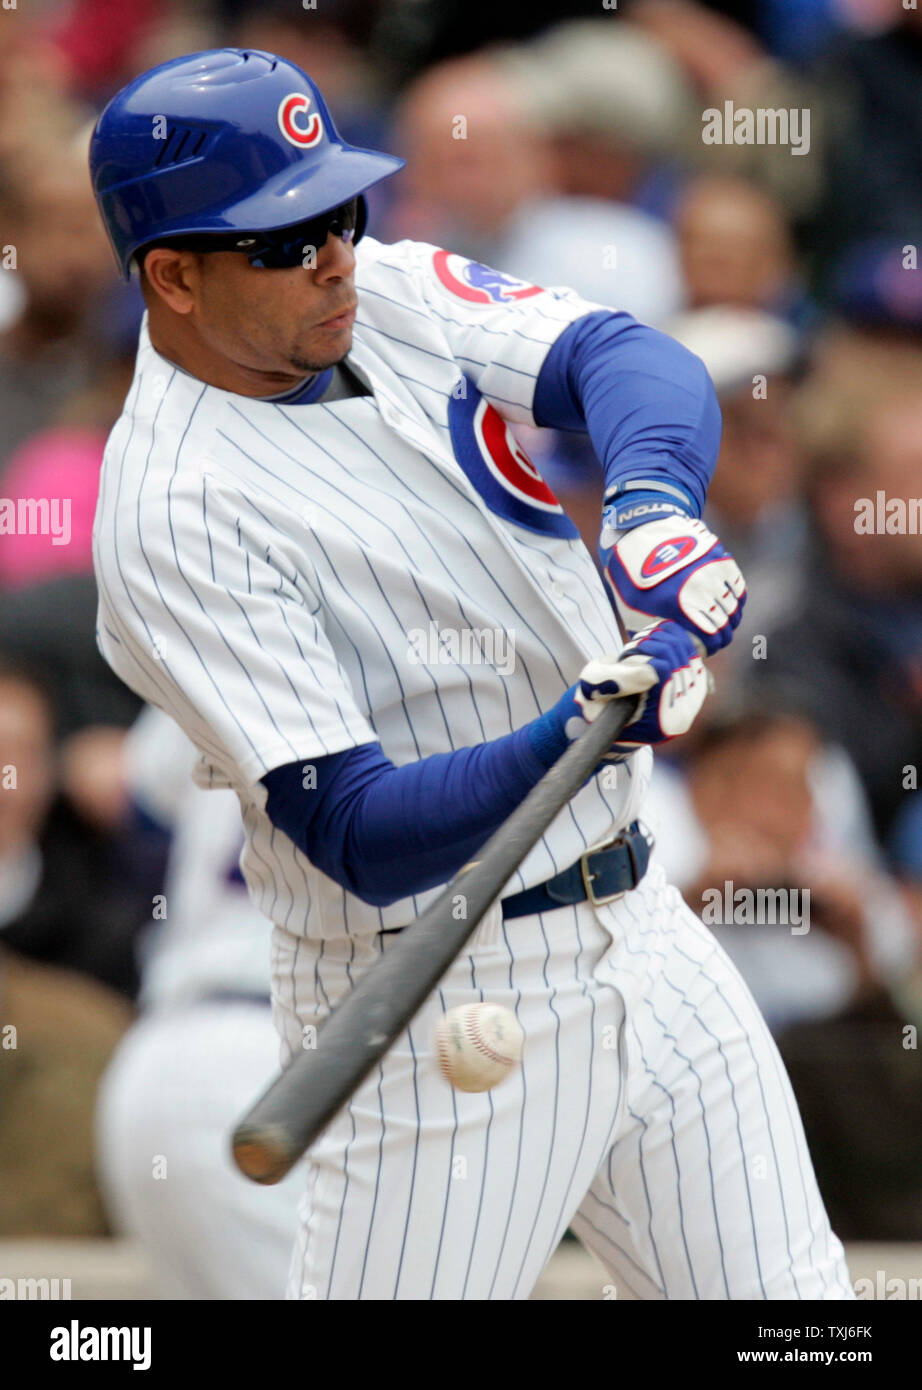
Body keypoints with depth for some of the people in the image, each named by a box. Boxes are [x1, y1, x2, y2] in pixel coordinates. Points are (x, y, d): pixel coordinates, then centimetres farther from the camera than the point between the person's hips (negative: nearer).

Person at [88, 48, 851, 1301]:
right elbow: (362, 839, -25)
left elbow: (624, 355, -11)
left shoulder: (391, 297, 3)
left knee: (792, 1296, 10)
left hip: (639, 924, 7)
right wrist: (575, 733, -41)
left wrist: (654, 500, -33)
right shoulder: (177, 510, -20)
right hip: (448, 1008, -7)